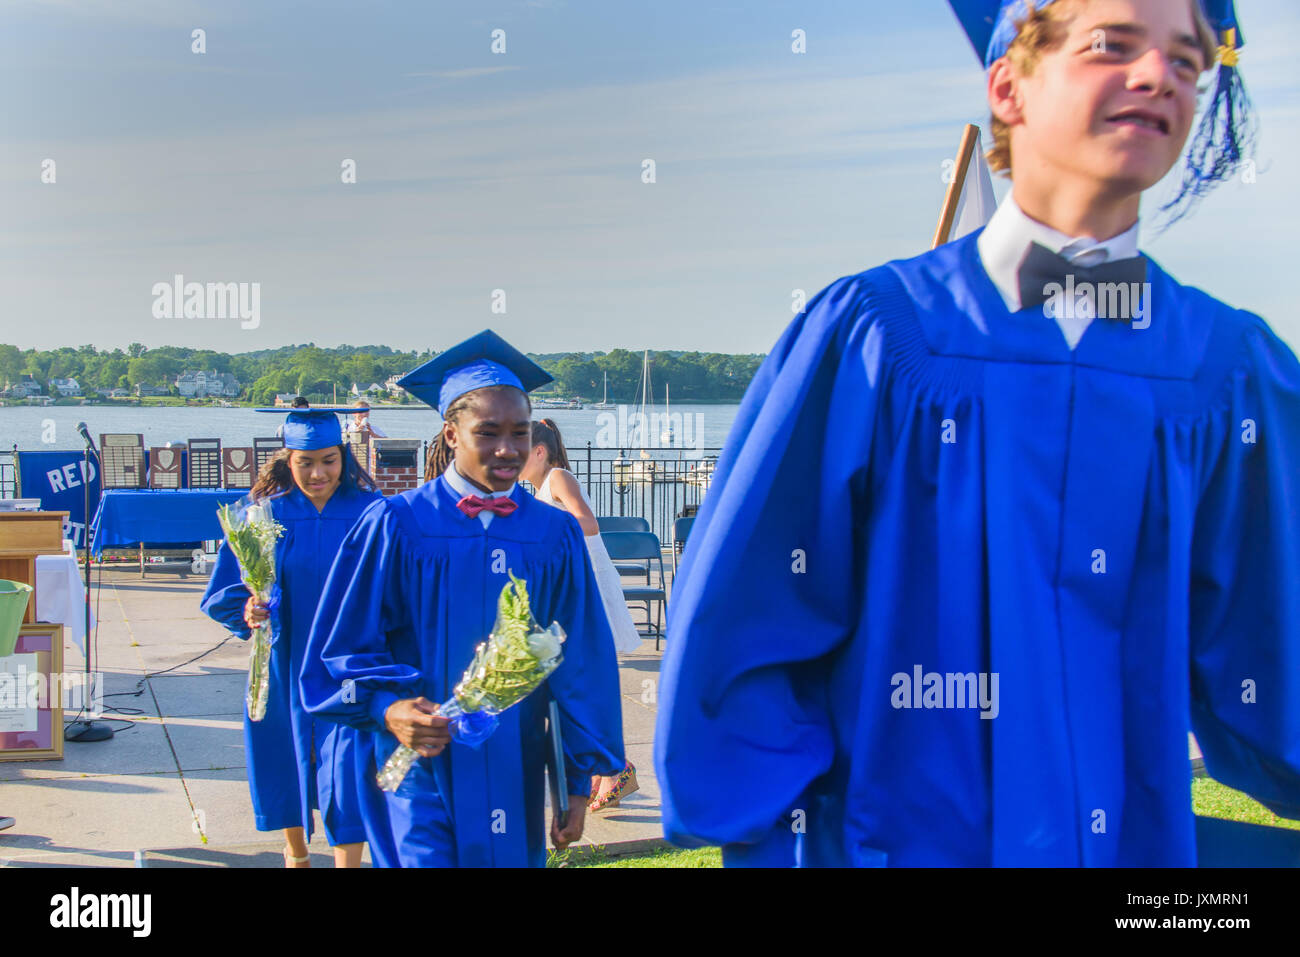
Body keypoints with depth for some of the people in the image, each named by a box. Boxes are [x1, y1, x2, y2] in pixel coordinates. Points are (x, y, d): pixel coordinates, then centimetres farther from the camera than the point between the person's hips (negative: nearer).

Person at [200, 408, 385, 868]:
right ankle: (296, 852, 41)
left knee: (347, 775, -8)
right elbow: (223, 592, 0)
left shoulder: (368, 511, -6)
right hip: (286, 664, 2)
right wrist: (246, 611, -20)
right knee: (288, 763, 17)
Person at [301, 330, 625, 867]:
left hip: (516, 777, 3)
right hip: (422, 762, -3)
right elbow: (347, 648, -1)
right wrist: (386, 708, -20)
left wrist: (580, 781, 5)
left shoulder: (556, 535, 3)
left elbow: (582, 664, 6)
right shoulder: (396, 526, -5)